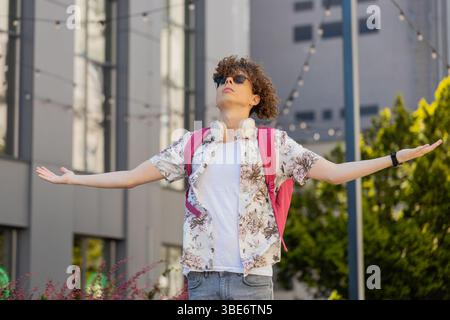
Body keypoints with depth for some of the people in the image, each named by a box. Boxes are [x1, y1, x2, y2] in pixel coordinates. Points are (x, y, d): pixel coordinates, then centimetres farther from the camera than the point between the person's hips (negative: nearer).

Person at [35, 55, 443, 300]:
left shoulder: (274, 142, 7)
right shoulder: (192, 143, 12)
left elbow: (335, 172, 1)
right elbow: (131, 176, 14)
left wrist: (398, 157, -6)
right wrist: (71, 179, 14)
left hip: (252, 275, -2)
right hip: (202, 274, 2)